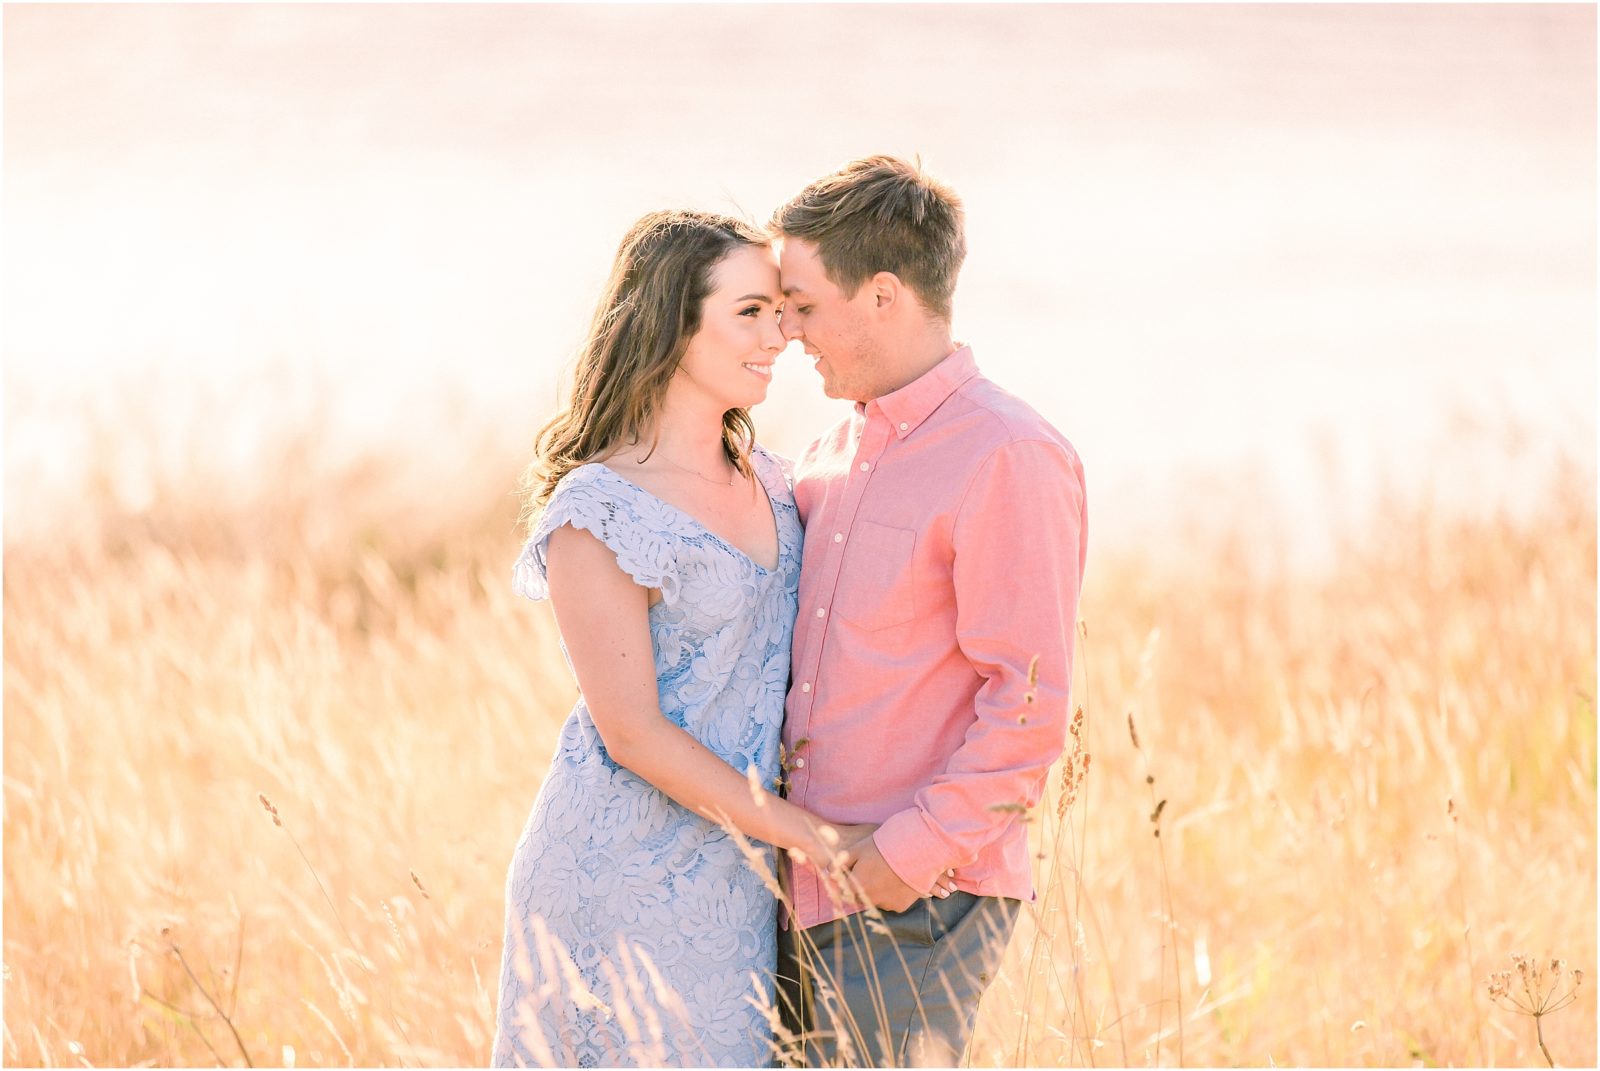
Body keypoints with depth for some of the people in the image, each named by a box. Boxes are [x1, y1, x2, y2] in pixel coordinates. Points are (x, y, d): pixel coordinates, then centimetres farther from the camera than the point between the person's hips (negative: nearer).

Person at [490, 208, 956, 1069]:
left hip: (736, 882, 7)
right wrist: (813, 835, -15)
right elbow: (632, 733, -16)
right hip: (624, 880, -7)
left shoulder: (768, 484, 9)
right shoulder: (597, 514, -14)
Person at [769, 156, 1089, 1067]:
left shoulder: (1008, 459, -11)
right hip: (811, 895, 8)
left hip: (919, 908, -8)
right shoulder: (838, 457, 16)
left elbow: (1030, 708, -16)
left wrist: (908, 855, -17)